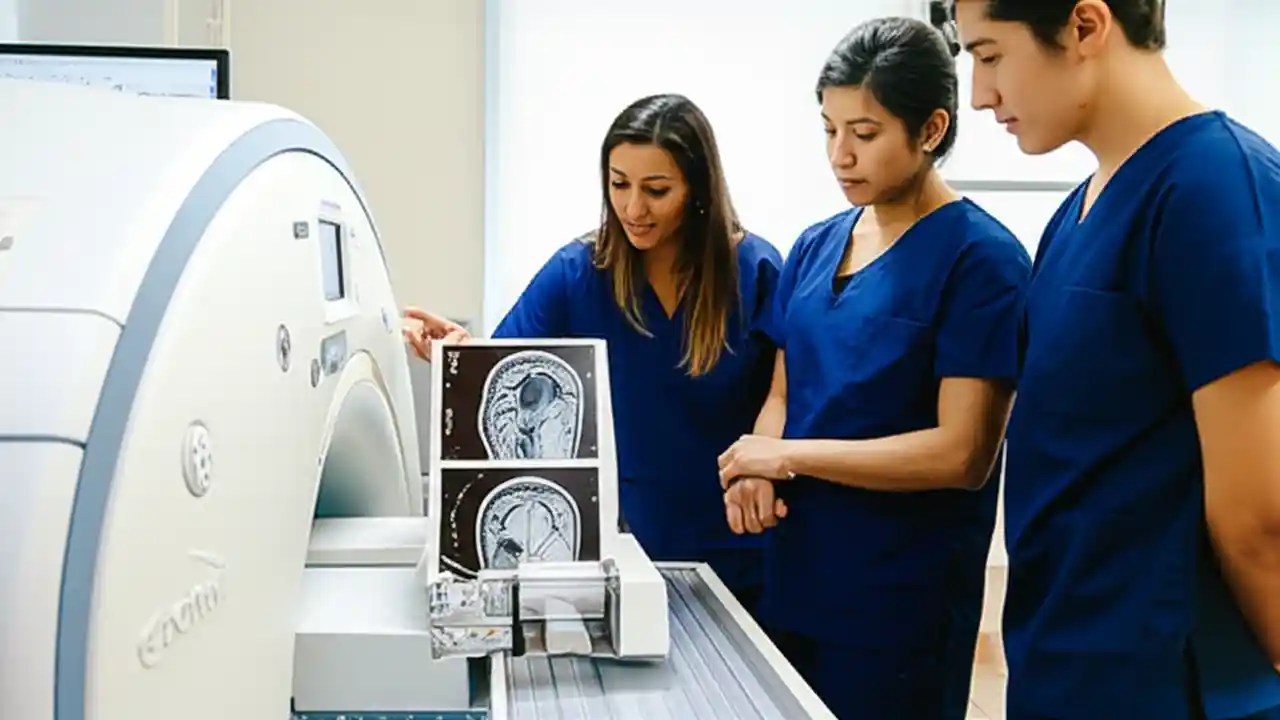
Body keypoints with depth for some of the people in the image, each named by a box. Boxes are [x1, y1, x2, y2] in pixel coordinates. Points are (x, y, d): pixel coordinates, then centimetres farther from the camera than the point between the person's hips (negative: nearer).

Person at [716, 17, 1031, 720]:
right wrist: (757, 470, -8)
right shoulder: (815, 246, 7)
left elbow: (961, 453, -18)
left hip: (900, 600, -6)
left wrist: (788, 455, -16)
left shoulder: (980, 257, -12)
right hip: (792, 575, 6)